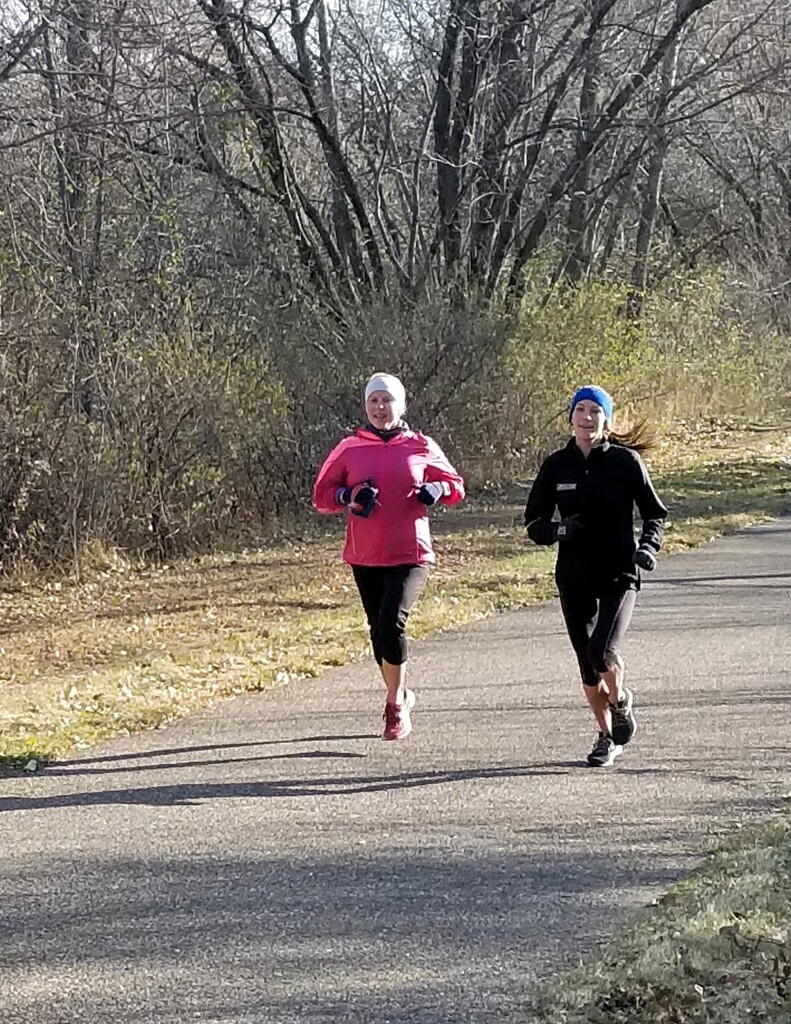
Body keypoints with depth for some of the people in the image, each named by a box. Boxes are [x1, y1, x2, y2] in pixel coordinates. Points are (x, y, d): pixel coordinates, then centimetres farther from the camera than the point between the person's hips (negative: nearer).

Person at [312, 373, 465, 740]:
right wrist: (348, 496, -12)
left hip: (410, 555, -3)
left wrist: (439, 489, -8)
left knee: (391, 622, -20)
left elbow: (456, 486, 14)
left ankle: (396, 702, -6)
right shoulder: (349, 449, 5)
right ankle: (400, 696, 31)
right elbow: (321, 495, 8)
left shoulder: (421, 448, 3)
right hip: (365, 558, 3)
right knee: (379, 630, 10)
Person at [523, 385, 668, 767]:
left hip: (619, 574, -3)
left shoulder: (625, 461, -5)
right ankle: (607, 737, 28)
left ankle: (621, 701, 11)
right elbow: (533, 523, 6)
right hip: (574, 577, 3)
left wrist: (648, 546, -13)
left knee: (602, 652, -21)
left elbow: (654, 512, 5)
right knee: (587, 666, 8)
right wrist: (560, 529, -15)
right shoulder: (556, 466, 1)